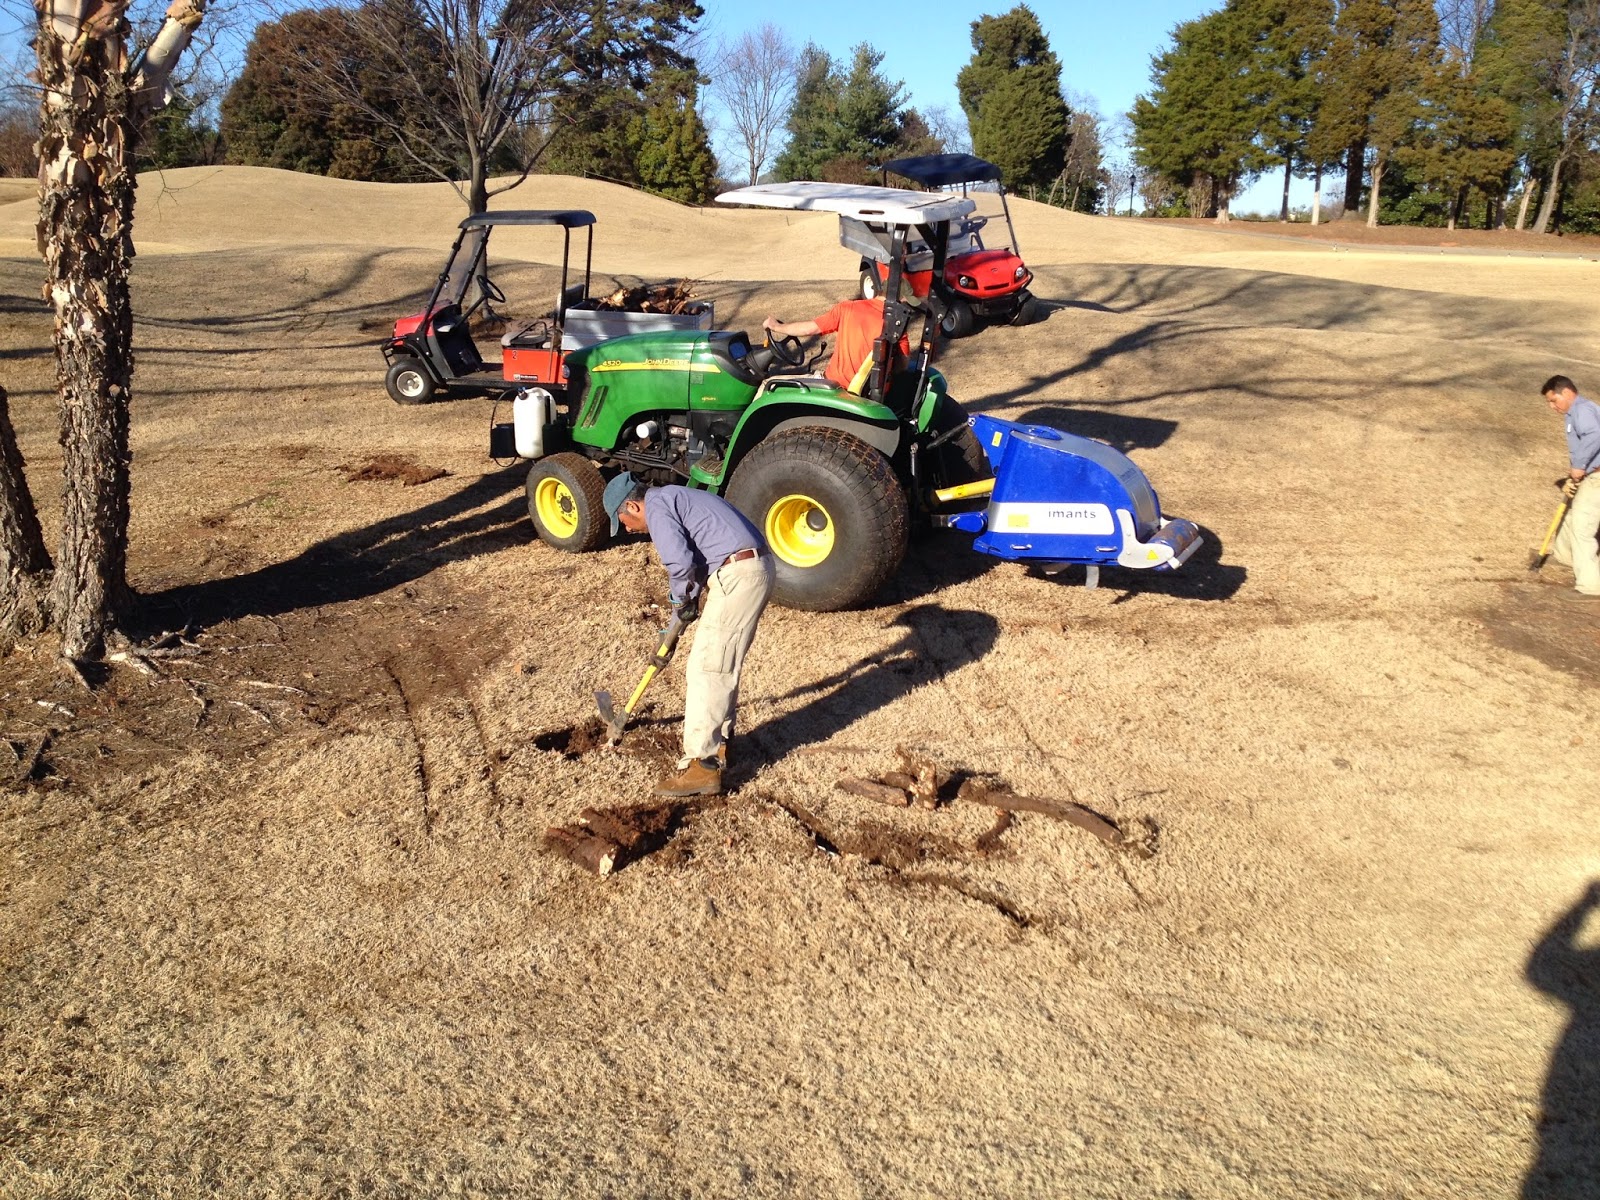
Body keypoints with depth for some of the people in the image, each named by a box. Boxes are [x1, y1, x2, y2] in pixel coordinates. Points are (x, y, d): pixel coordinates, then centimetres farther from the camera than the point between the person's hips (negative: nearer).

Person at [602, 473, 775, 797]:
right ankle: (719, 739, 35)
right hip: (758, 567, 10)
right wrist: (686, 604, 32)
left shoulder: (657, 506, -4)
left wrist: (681, 600, 2)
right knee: (724, 664, 21)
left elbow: (680, 562, -18)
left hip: (738, 576, -10)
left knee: (706, 669, -6)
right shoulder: (677, 498, 27)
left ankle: (702, 765, -4)